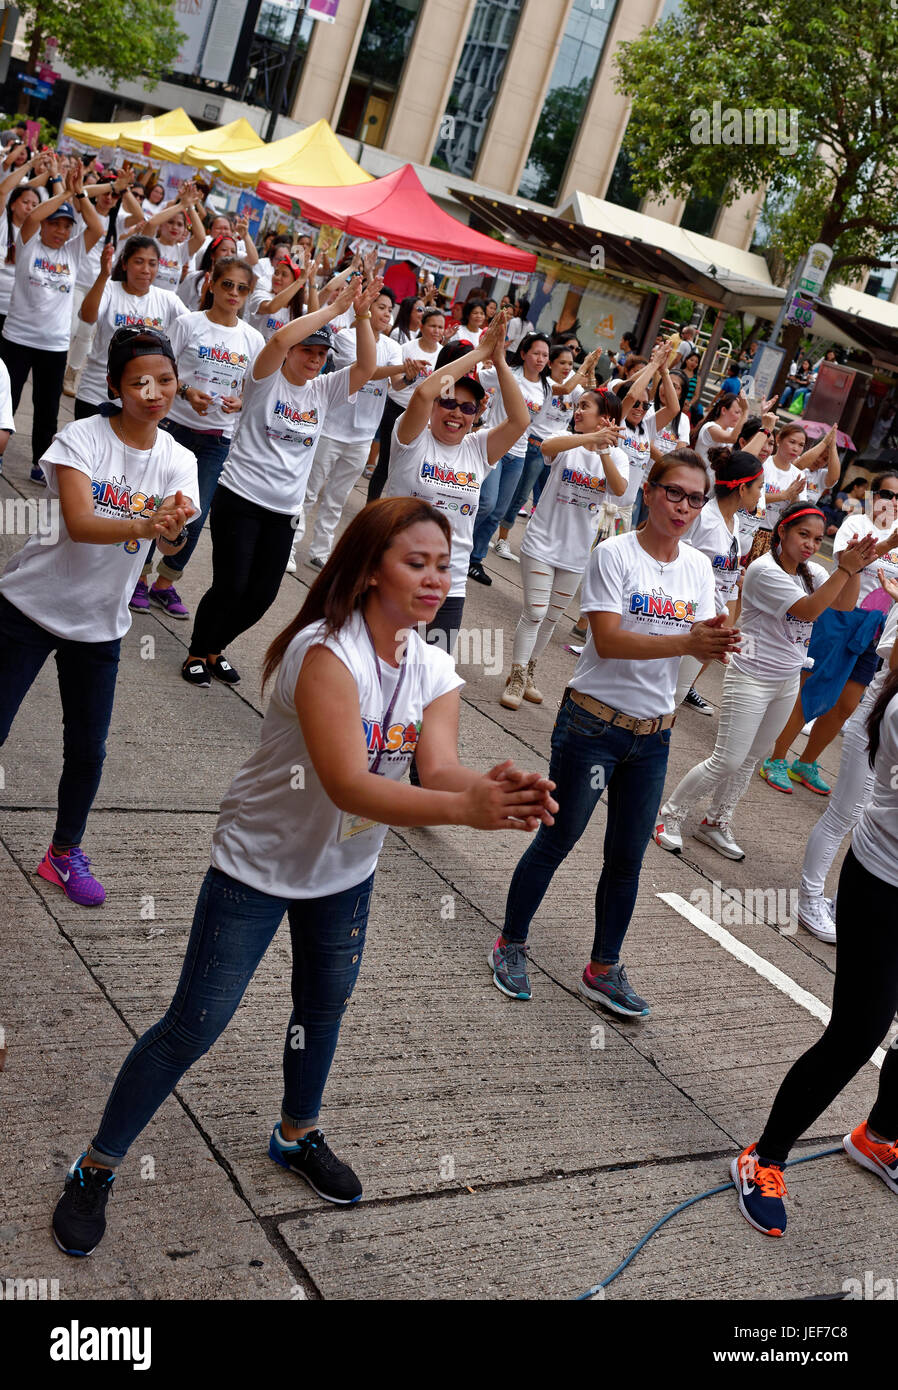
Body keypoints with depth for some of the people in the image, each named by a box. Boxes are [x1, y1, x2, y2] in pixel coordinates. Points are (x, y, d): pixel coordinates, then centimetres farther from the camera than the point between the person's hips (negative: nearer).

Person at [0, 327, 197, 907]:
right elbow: (79, 524, -28)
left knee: (88, 751, 8)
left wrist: (173, 528, -43)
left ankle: (64, 853, 30)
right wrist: (142, 524, -46)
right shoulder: (82, 437, -14)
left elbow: (172, 544, -19)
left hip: (99, 622, 3)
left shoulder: (178, 461, -3)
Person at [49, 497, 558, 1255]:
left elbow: (440, 770, -21)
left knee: (326, 1004, 22)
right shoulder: (326, 652, -31)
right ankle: (95, 1169, 19)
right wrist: (467, 809, -50)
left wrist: (493, 788, -44)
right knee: (194, 1026, 0)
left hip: (346, 869, 7)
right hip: (259, 860, -6)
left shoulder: (434, 671, -8)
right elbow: (349, 785, -40)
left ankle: (299, 1135, 48)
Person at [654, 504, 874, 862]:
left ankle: (715, 823, 28)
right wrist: (845, 568, -28)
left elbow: (844, 605, -7)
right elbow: (809, 609, -26)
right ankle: (670, 815, 10)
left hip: (788, 682, 8)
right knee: (727, 761, -6)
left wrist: (856, 567, -21)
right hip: (751, 679, -8)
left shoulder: (810, 572, 4)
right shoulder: (764, 570, -19)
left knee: (750, 759, 15)